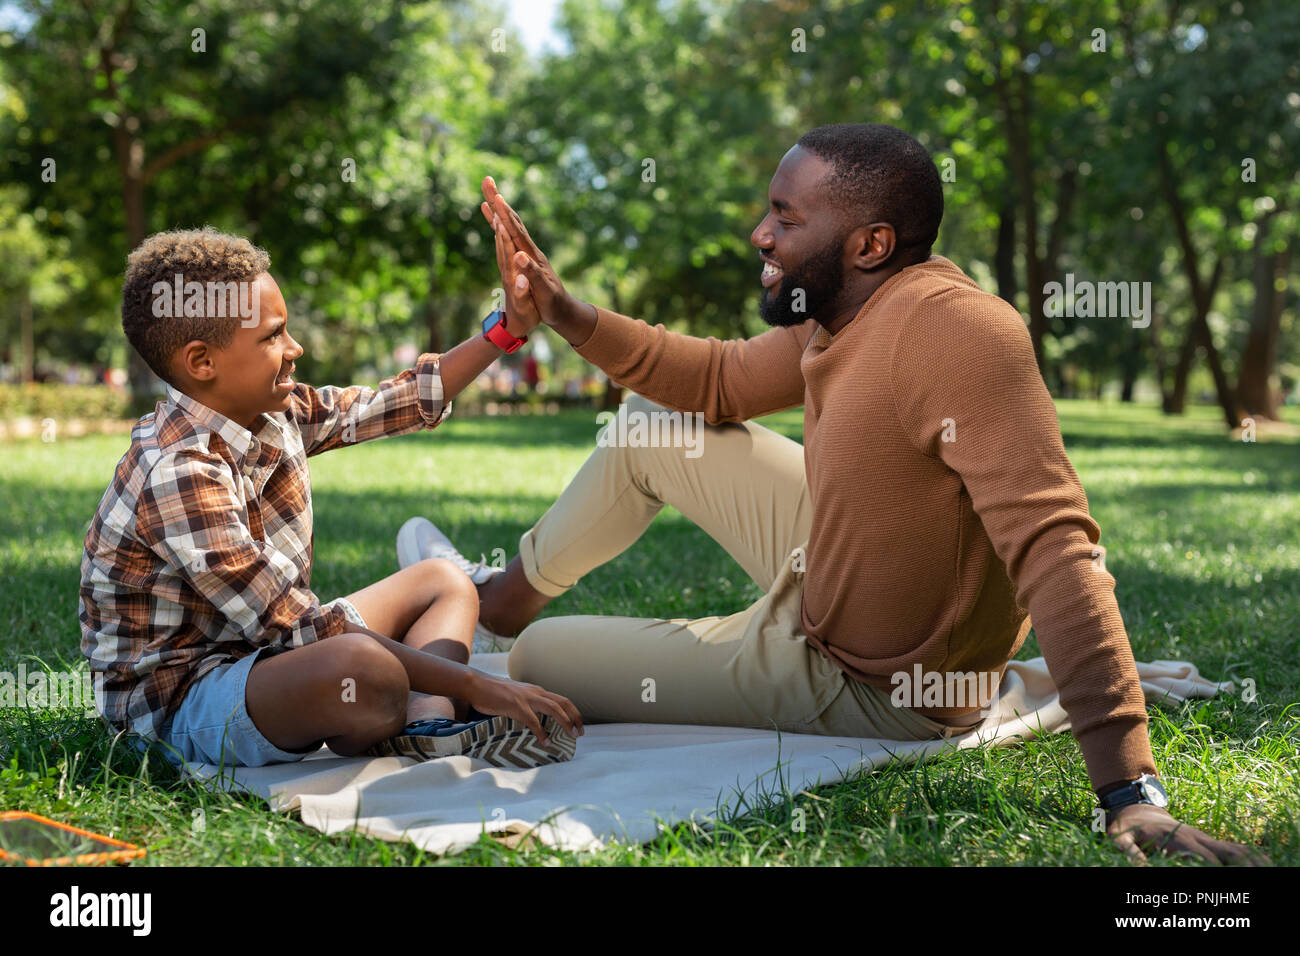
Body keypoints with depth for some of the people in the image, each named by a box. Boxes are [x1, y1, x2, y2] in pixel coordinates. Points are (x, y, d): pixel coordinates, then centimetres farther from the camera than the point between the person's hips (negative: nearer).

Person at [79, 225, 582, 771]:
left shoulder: (277, 413, -1)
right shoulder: (179, 475, -26)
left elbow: (396, 405, 14)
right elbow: (291, 624, -29)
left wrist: (509, 328, 10)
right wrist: (471, 684, -29)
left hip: (264, 649, 10)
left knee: (444, 582, 14)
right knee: (366, 668, -40)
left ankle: (428, 721, -14)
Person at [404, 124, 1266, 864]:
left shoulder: (953, 329, -33)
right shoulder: (843, 311, -4)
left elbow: (1054, 548, -40)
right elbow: (722, 383, 14)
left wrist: (1131, 792, -44)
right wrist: (563, 313, 3)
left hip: (856, 687, -8)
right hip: (825, 587, 8)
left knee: (538, 659, 3)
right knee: (650, 425, 16)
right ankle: (509, 592, 38)